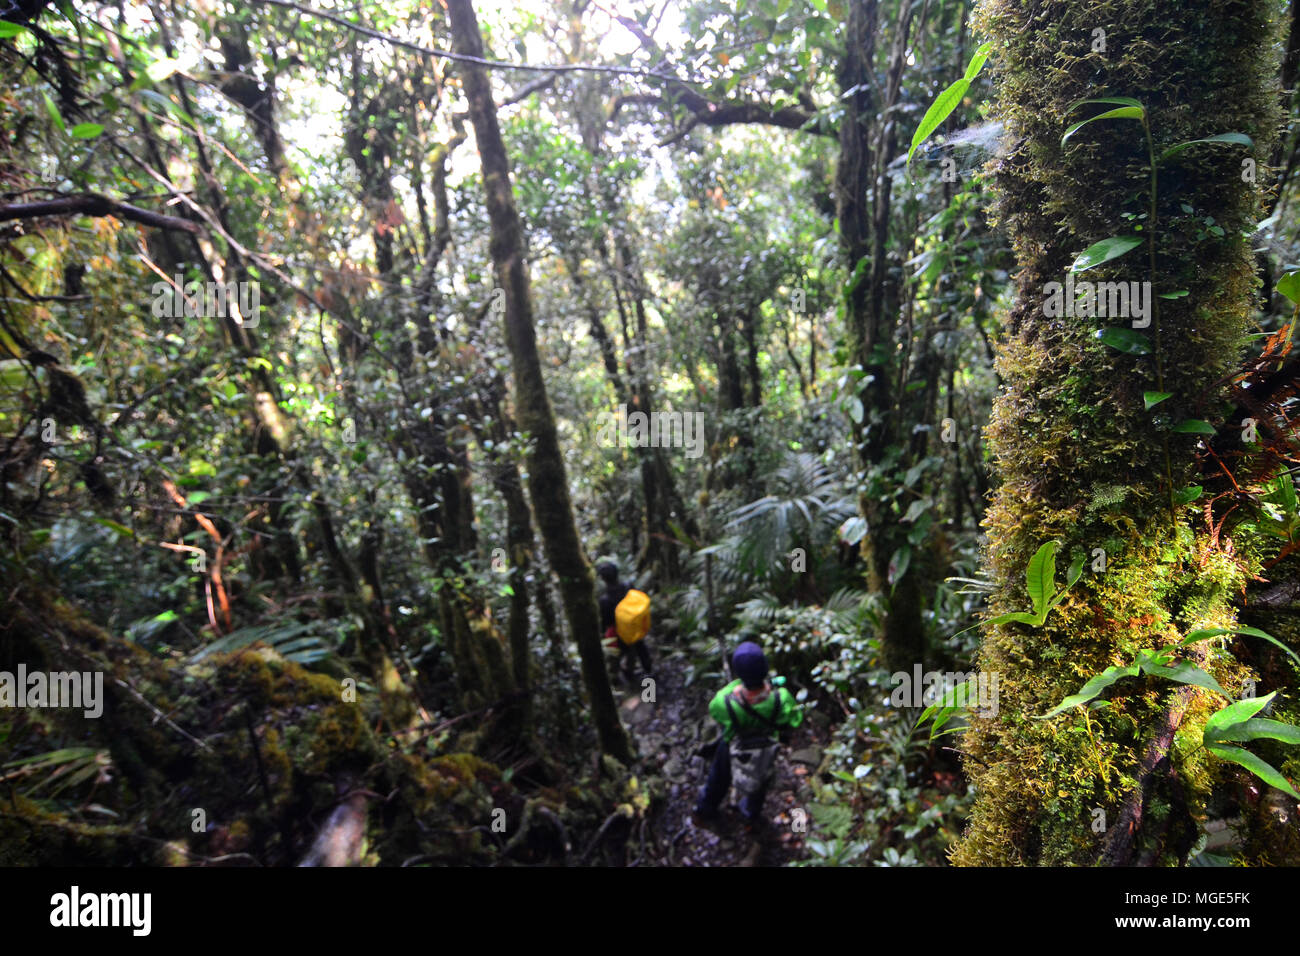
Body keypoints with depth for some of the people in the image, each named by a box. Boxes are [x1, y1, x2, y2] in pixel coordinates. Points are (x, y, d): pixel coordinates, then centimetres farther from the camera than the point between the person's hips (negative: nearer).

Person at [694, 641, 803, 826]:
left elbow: (713, 707, -19)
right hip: (768, 746, 1)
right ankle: (752, 814, 64)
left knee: (719, 776, 33)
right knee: (760, 783, 35)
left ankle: (706, 808, 62)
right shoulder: (780, 699, -42)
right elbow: (795, 719, -20)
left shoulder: (727, 703, -44)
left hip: (733, 745, -1)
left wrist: (737, 683, -20)